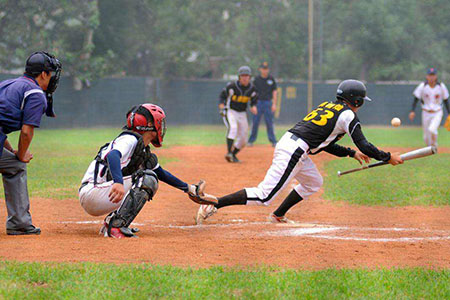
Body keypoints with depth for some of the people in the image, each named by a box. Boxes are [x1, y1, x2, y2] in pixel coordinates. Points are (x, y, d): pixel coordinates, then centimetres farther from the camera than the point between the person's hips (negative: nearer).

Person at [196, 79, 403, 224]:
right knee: (264, 195, -10)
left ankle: (278, 216, 27)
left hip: (287, 142, 10)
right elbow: (363, 144, -5)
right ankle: (213, 205, -16)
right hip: (294, 152, -10)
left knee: (314, 182, 27)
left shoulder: (327, 106, 24)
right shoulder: (347, 114, -2)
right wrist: (388, 157, 4)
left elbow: (323, 143, 29)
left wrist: (351, 153, 31)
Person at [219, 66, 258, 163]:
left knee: (243, 140, 4)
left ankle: (233, 155, 26)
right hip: (230, 111, -5)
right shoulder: (231, 86, -15)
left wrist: (253, 107, -11)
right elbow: (222, 96, -6)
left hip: (242, 114, 5)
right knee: (233, 127, -33)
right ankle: (229, 152, -41)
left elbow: (253, 100, 11)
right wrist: (221, 107, -21)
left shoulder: (252, 89, -3)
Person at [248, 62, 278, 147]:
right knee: (255, 122, 0)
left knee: (269, 122, 1)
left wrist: (274, 104, -2)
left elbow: (274, 91, 5)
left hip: (268, 102, 0)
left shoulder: (271, 79, 4)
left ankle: (273, 141, 6)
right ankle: (251, 140, 7)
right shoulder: (256, 79, 2)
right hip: (258, 102, 0)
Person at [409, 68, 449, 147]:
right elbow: (416, 99, -8)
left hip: (437, 113, -1)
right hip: (426, 113, 1)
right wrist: (412, 111, -20)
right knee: (426, 137, 6)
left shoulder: (441, 86, -8)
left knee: (432, 129, -26)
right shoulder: (422, 86, -9)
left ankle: (434, 147, -3)